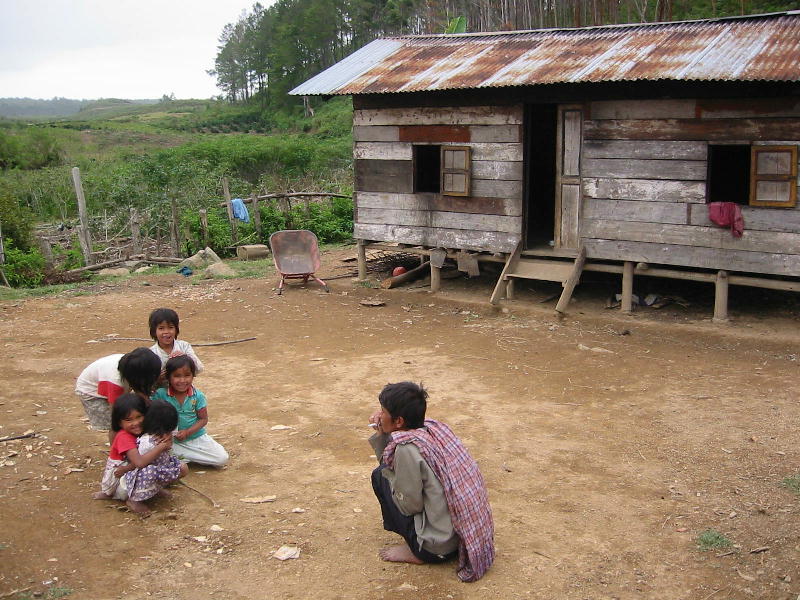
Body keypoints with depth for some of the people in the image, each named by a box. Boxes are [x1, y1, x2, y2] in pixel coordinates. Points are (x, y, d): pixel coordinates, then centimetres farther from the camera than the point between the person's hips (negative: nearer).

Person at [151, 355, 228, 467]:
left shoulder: (197, 396, -8)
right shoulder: (160, 394, -10)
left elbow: (203, 419, -3)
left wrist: (188, 432, -16)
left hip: (196, 437, 1)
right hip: (170, 440, -1)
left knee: (222, 458, -14)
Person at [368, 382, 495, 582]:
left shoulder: (408, 447, -21)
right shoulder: (433, 427, 3)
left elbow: (410, 506, -13)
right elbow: (391, 464, 17)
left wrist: (386, 471, -2)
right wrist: (381, 435, 3)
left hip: (440, 547, -8)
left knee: (380, 476, 0)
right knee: (387, 472, 18)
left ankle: (415, 551, 7)